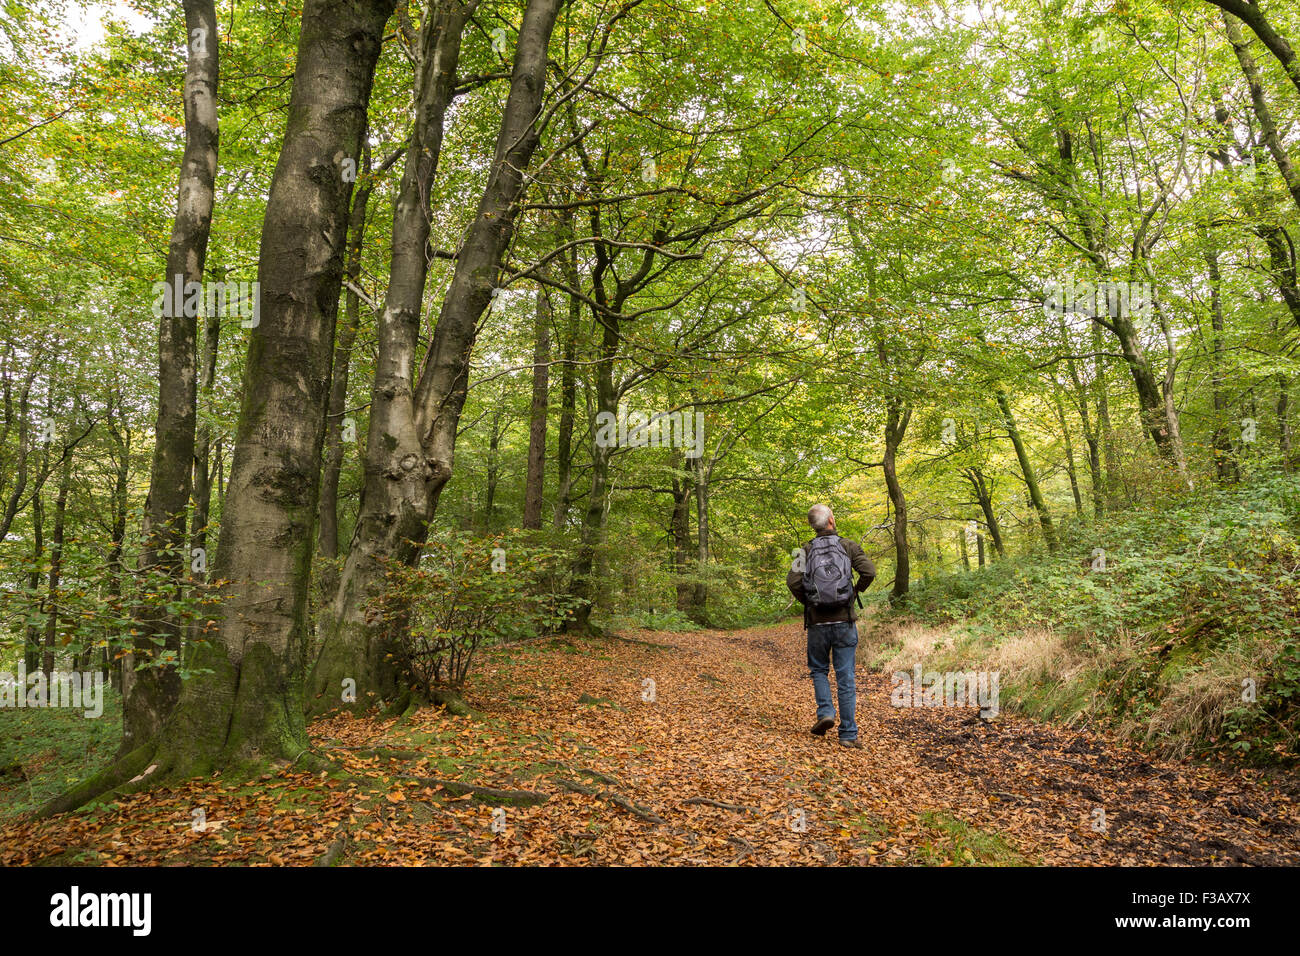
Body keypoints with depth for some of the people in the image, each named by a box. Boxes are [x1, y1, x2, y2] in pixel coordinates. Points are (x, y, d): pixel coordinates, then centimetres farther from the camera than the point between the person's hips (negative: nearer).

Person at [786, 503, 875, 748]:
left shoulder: (806, 550, 2)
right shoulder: (848, 546, 1)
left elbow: (793, 581, -12)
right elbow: (869, 572, -13)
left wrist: (805, 602, 6)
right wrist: (856, 591, 6)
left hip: (817, 624, 1)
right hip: (844, 622, 0)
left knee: (819, 670, 21)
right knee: (846, 678, 5)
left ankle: (825, 712, 2)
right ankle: (848, 734, 7)